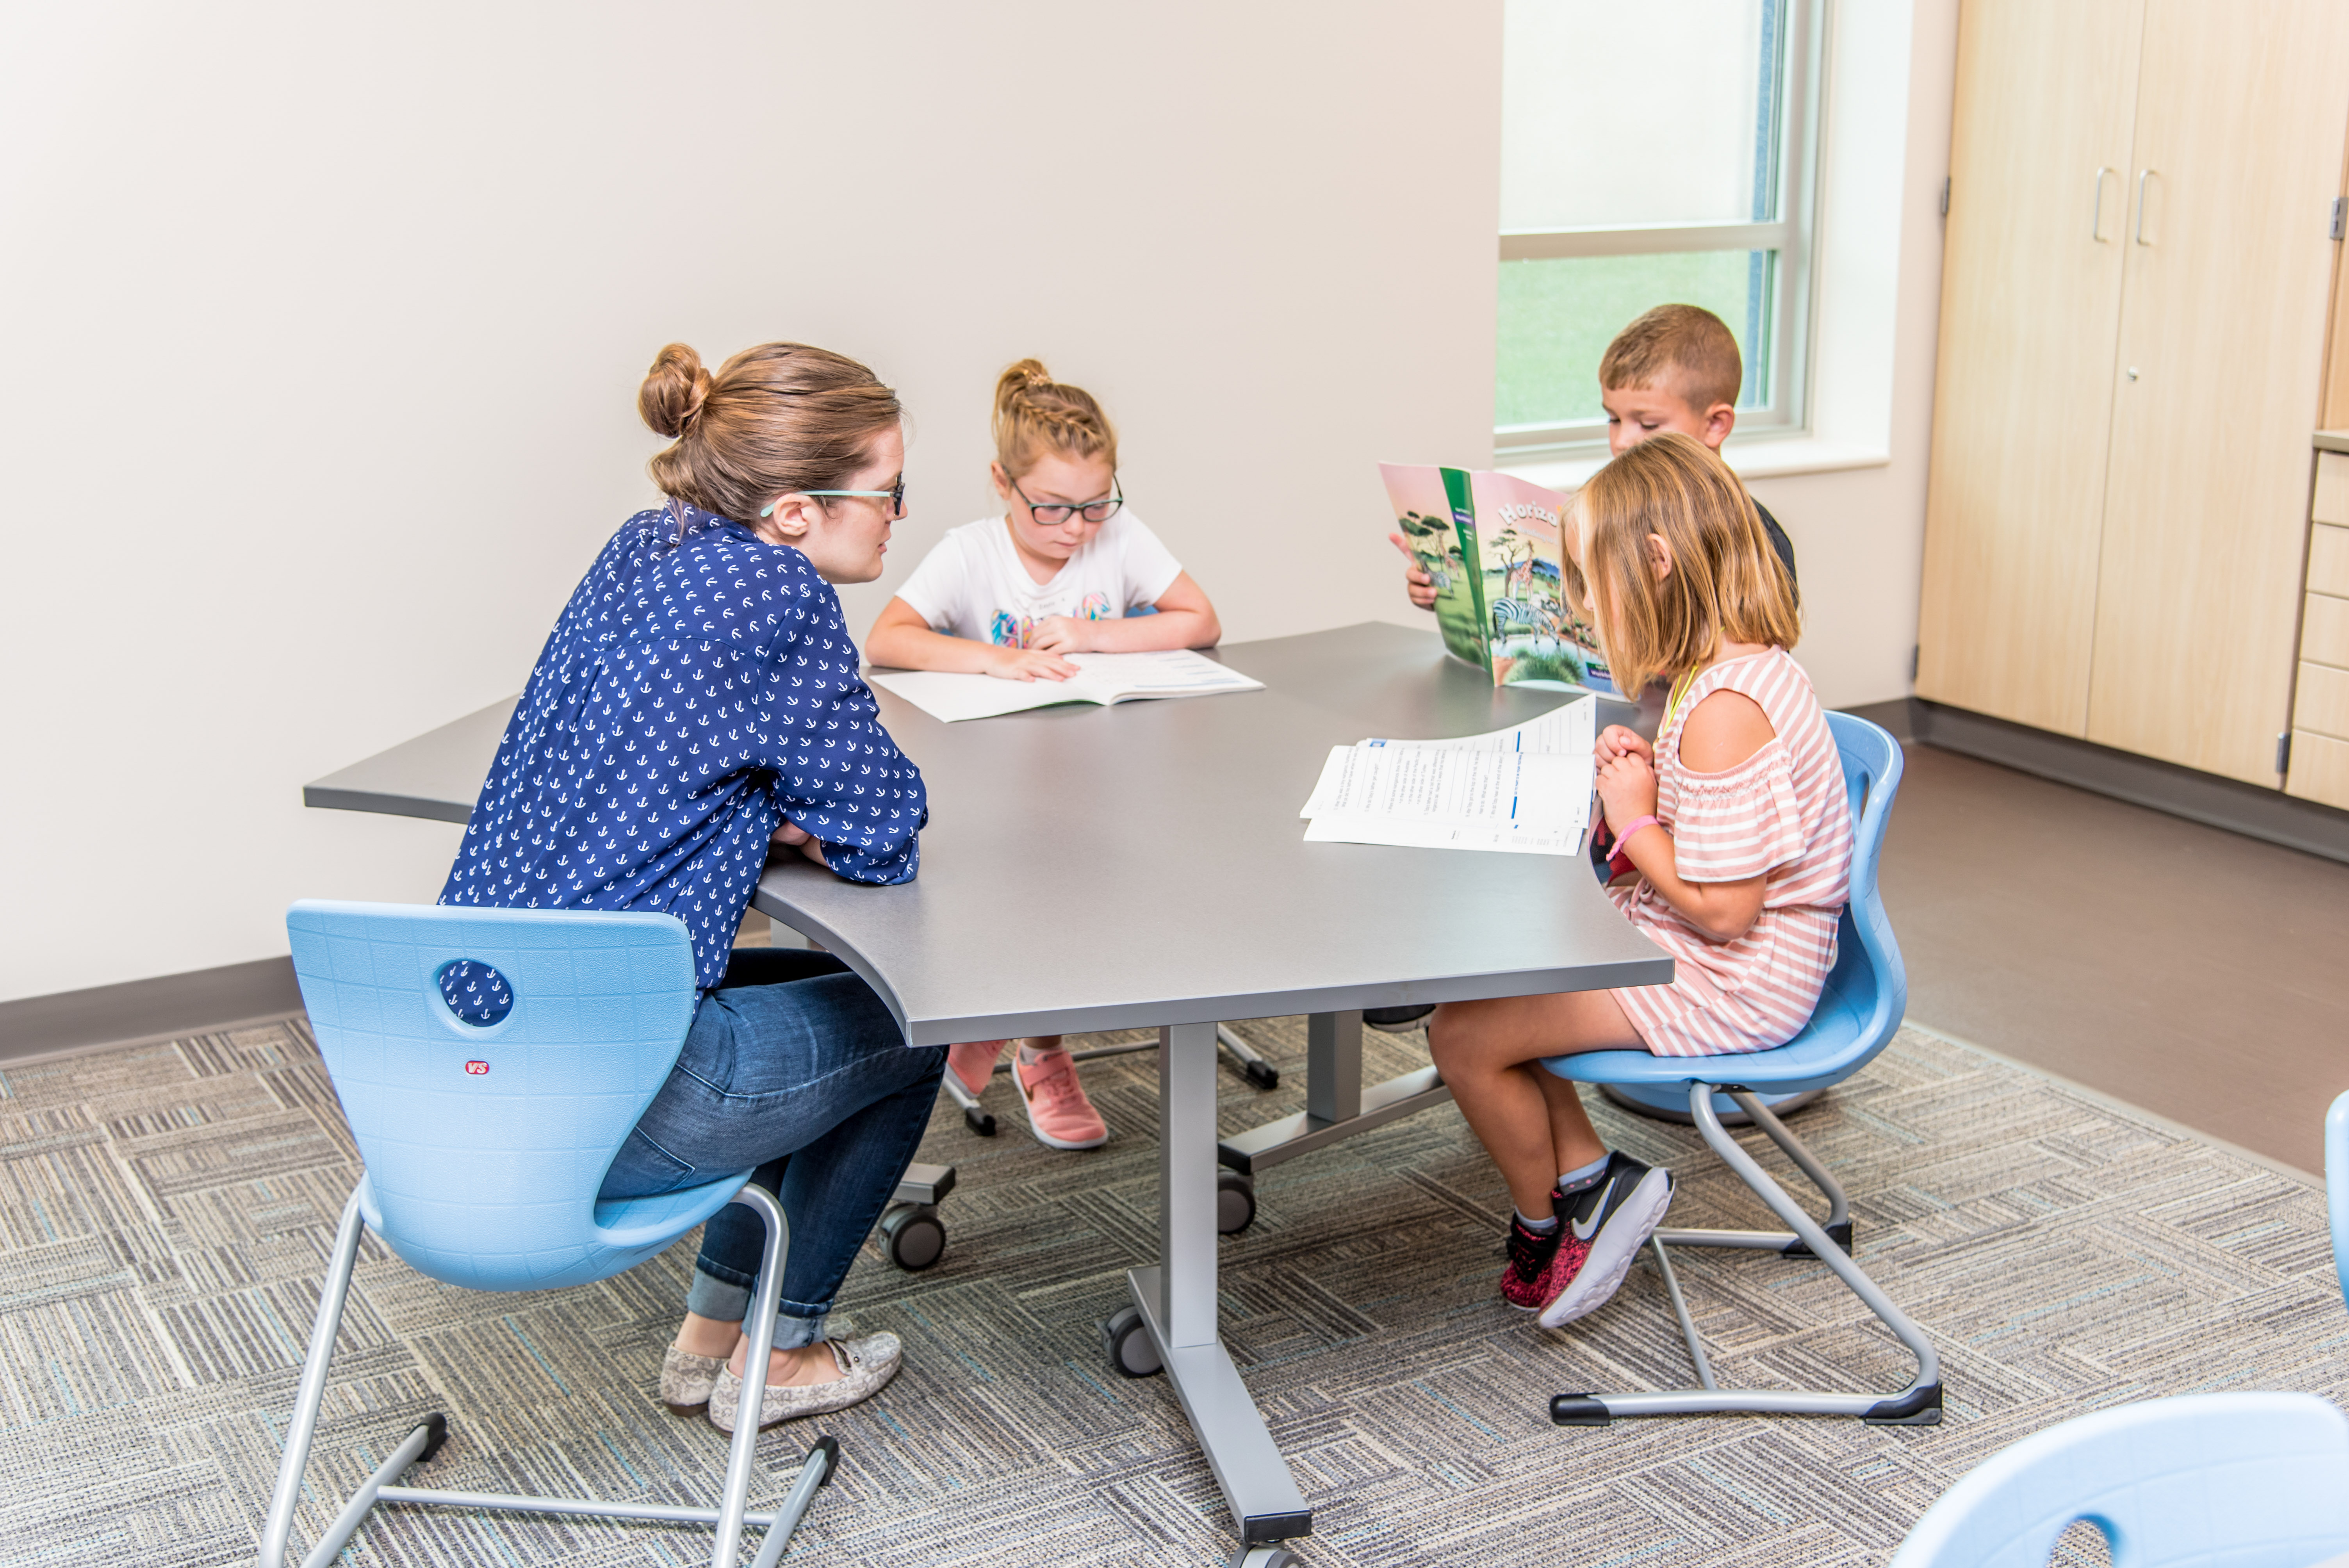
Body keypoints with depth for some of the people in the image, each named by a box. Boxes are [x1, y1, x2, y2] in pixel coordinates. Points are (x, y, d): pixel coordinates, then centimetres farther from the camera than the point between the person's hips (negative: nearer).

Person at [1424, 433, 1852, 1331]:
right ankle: (1586, 1178, 13)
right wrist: (1642, 775, 1)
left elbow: (1722, 906, -28)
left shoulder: (1726, 708, -28)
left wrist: (1633, 820, -15)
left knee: (1464, 1037, -12)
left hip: (1730, 985, -11)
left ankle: (1547, 1225, 13)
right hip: (1702, 955, 11)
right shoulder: (1745, 667, 6)